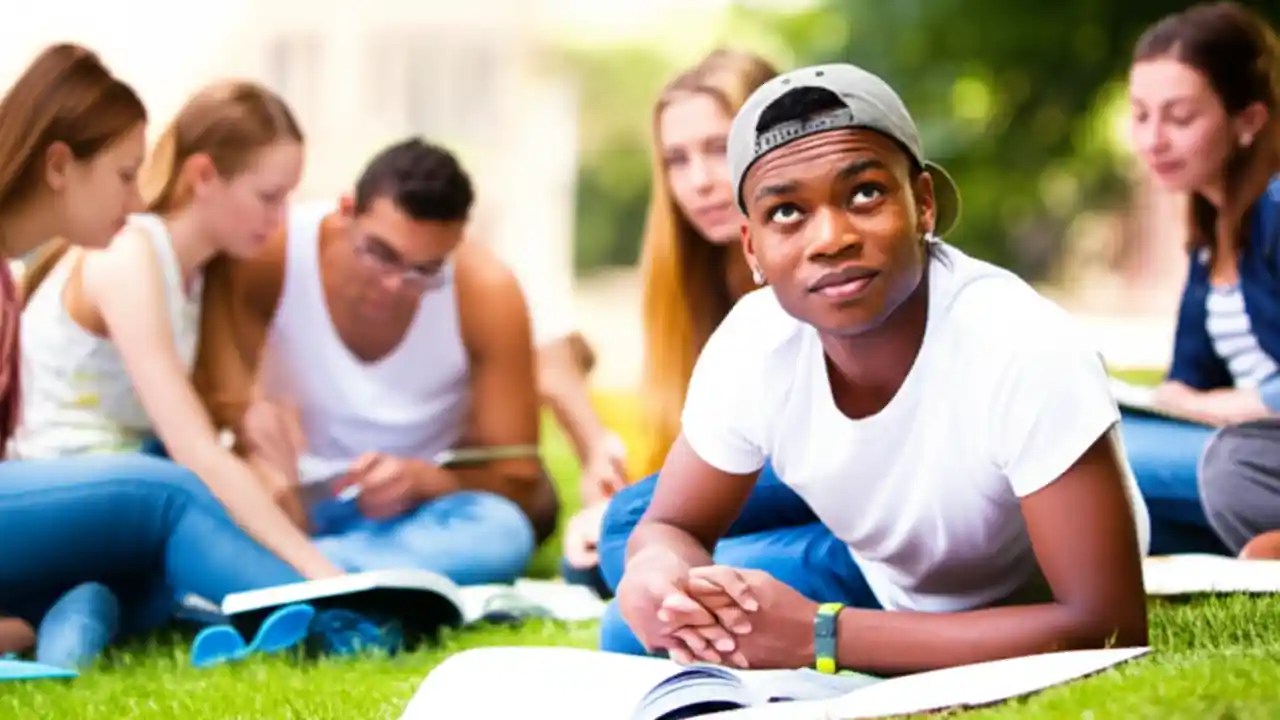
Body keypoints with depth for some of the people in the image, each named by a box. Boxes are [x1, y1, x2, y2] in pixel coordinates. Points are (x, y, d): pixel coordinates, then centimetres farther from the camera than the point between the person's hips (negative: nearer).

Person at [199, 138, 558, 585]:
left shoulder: (486, 294, -17)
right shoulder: (267, 257, -18)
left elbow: (518, 478, -14)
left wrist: (425, 480, -33)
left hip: (416, 509, 1)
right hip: (290, 501, 0)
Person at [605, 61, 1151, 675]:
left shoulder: (1024, 350, -37)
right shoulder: (753, 344, -21)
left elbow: (1107, 627, -37)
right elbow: (672, 526, -5)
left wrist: (820, 637, -40)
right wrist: (657, 578, -32)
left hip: (1038, 636, -5)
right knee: (635, 634, -10)